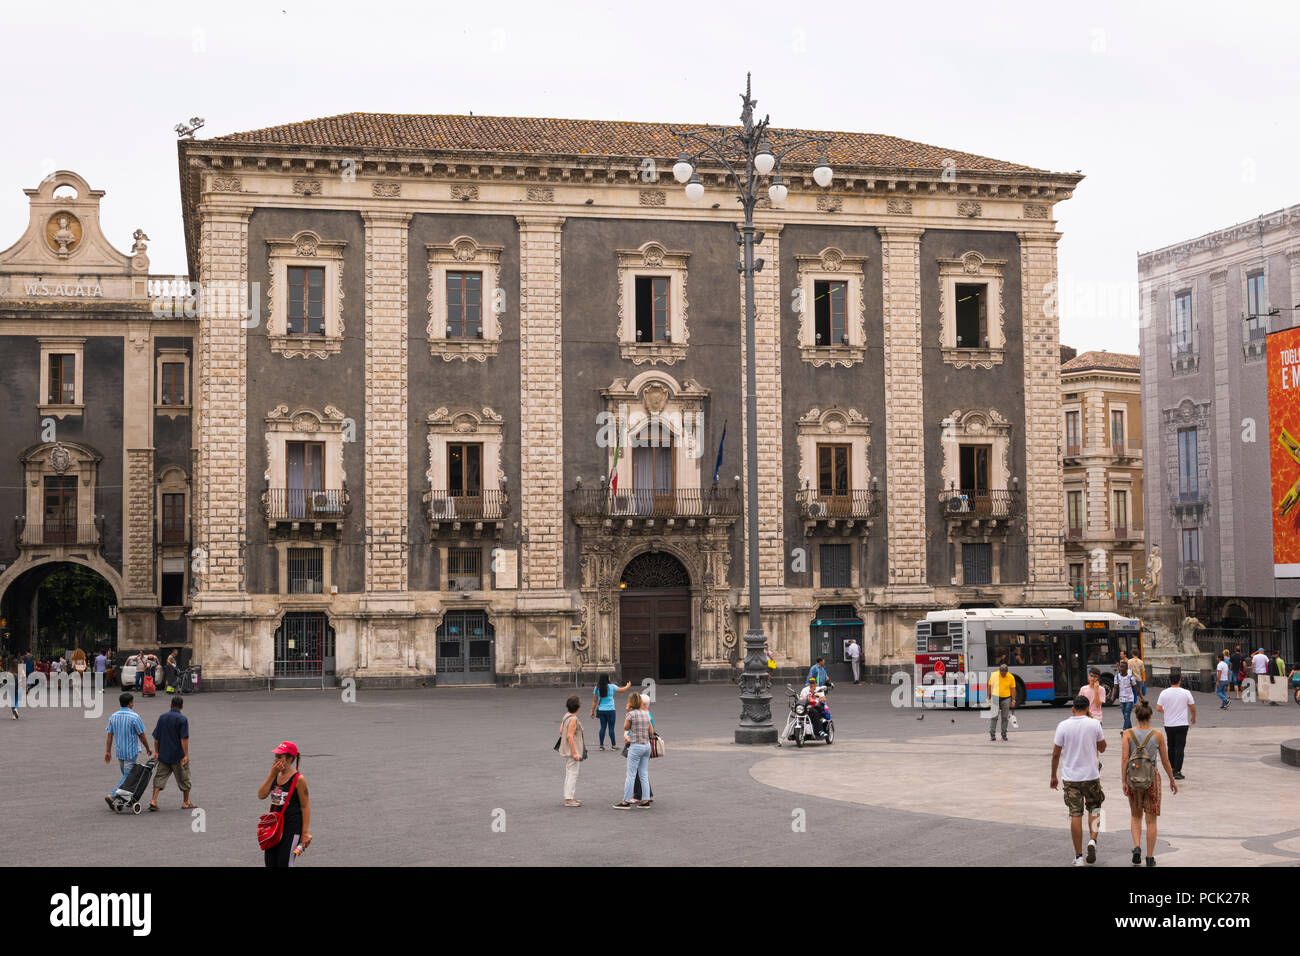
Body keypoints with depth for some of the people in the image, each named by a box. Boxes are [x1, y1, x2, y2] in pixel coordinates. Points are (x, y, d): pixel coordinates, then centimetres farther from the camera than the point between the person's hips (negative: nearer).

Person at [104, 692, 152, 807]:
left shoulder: (113, 717, 2)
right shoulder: (134, 717, -15)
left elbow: (109, 736, 4)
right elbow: (142, 736, -10)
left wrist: (108, 752, 9)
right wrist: (148, 749, 3)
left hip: (119, 752, 6)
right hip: (131, 752, -6)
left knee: (126, 775, 18)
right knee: (127, 776, -3)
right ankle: (111, 796, -15)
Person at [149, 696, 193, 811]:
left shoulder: (162, 717, 4)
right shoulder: (182, 719, -11)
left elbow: (156, 738, 6)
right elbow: (184, 739, -17)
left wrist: (157, 752, 14)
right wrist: (186, 755, -16)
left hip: (163, 754, 4)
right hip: (178, 755, -4)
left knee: (160, 777, 8)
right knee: (184, 778, 9)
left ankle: (153, 800, -6)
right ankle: (186, 802, 17)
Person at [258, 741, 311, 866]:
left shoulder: (298, 779, -11)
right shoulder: (275, 775, 7)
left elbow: (305, 807, -10)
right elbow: (261, 795, -3)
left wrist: (305, 833, -12)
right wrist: (272, 775, -10)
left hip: (292, 825, -7)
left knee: (284, 863, -5)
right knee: (269, 862, 10)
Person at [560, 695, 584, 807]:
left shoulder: (566, 716, 7)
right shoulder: (573, 719, -20)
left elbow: (561, 731, 15)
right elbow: (570, 736, -23)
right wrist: (575, 753, -21)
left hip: (567, 750, 10)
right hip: (571, 750, -10)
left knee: (569, 774, 16)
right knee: (572, 774, -7)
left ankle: (572, 797, 24)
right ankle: (569, 799, -7)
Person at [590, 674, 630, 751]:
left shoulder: (597, 688, 1)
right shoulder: (611, 687, -8)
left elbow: (594, 701, 4)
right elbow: (622, 690, 8)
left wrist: (593, 711, 12)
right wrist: (628, 686, 28)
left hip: (601, 710, 4)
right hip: (610, 710, -4)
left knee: (603, 727, 9)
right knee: (611, 728, 1)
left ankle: (601, 745, 9)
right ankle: (613, 745, 5)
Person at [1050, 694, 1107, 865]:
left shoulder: (1063, 726, -5)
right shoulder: (1094, 724, -6)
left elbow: (1056, 754, -2)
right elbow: (1102, 748, 6)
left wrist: (1053, 776, 8)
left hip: (1070, 777, 0)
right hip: (1091, 775, 0)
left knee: (1075, 815, 3)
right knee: (1094, 809, 20)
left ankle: (1078, 856, 6)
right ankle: (1092, 840, -2)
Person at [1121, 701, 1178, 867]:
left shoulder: (1128, 734, -6)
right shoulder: (1158, 735, -5)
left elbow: (1124, 759, -12)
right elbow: (1165, 761, 2)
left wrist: (1124, 782, -9)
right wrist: (1172, 780, 15)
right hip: (1152, 778, -1)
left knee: (1135, 816, 19)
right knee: (1151, 820, 8)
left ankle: (1137, 847, -2)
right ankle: (1150, 858, 12)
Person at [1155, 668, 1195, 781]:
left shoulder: (1164, 693, -5)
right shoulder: (1186, 693, -9)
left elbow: (1158, 708, -1)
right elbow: (1192, 707, 1)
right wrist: (1193, 717, 21)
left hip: (1168, 724, 2)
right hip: (1182, 724, -2)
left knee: (1171, 747, 17)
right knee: (1180, 748, -1)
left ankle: (1171, 769, 26)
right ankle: (1177, 771, -7)